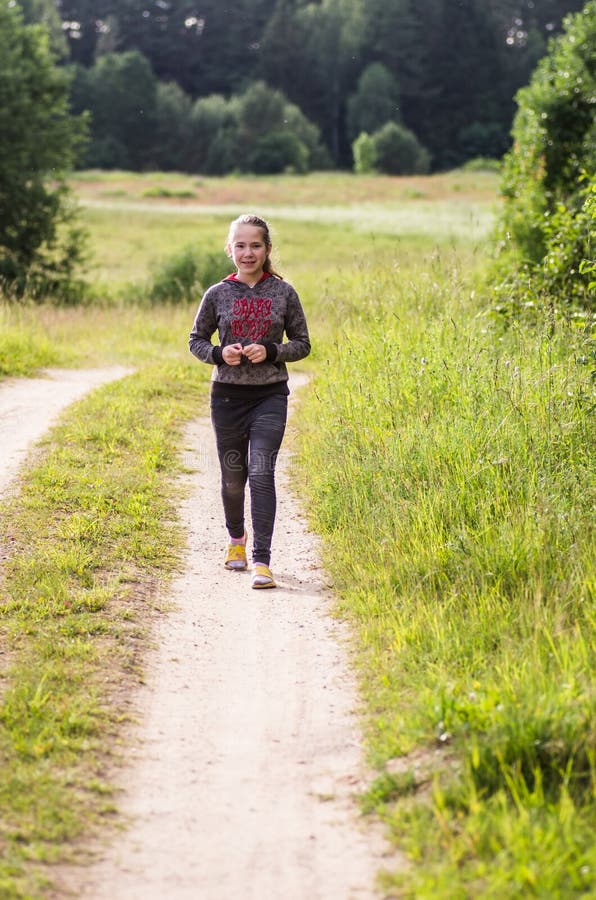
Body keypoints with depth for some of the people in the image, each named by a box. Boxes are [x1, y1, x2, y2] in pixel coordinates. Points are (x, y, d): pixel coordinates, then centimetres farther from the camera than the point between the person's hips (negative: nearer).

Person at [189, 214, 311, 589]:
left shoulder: (283, 293, -1)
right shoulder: (217, 295, 0)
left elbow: (302, 344, 5)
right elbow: (196, 340, 9)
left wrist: (271, 351, -14)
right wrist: (219, 354, -11)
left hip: (270, 396, -2)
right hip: (228, 396, 2)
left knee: (261, 473, -15)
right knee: (233, 476, 12)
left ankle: (262, 561, -16)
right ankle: (236, 538, 40)